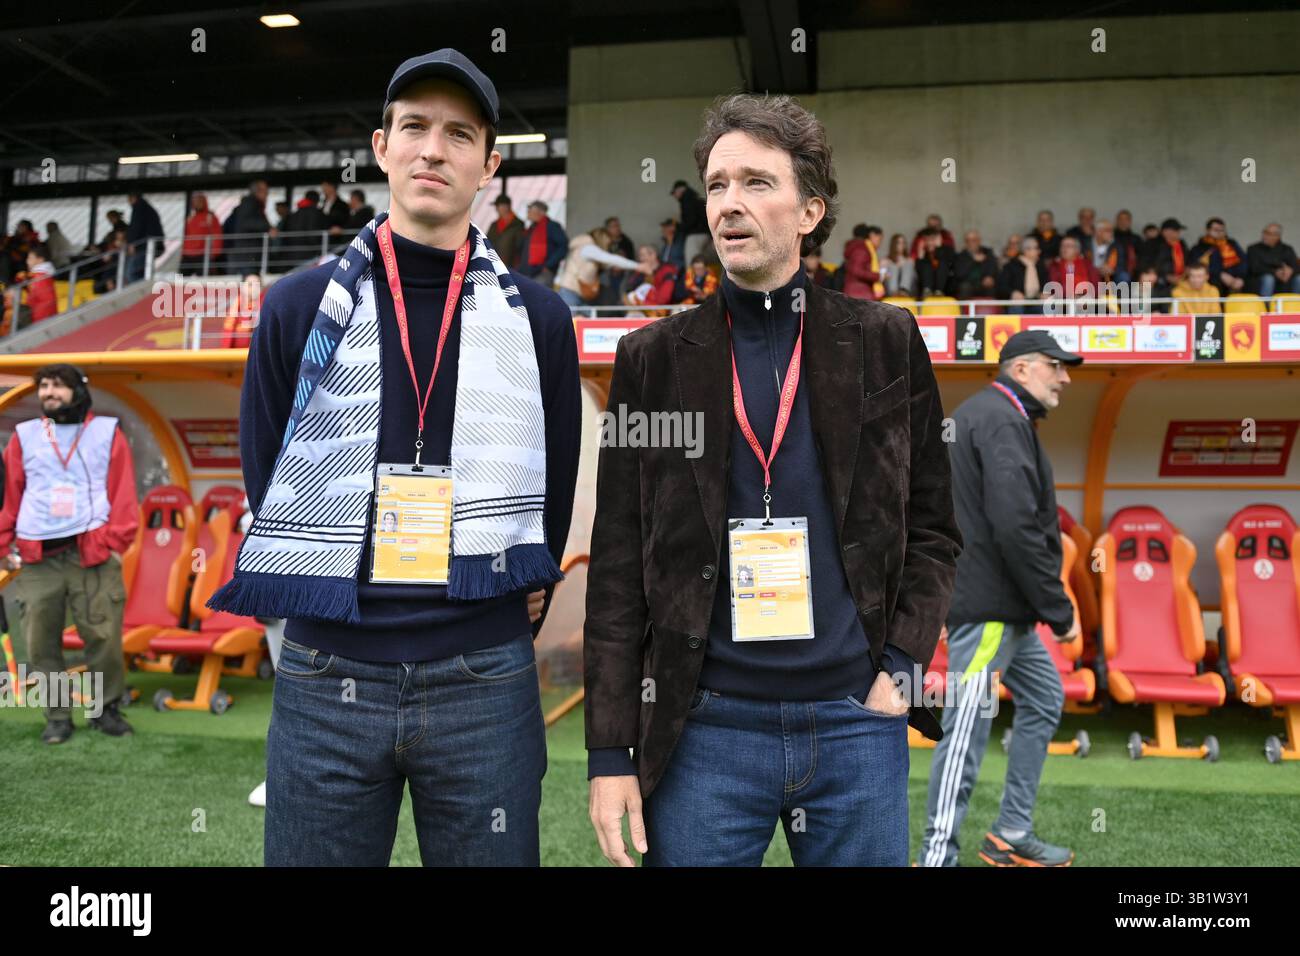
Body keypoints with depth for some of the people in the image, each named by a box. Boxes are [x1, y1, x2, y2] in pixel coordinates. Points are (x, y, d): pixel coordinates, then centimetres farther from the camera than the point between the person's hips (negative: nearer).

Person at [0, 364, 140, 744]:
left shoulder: (107, 432, 7)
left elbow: (122, 493, 2)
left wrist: (116, 542, -5)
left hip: (93, 555, -2)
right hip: (38, 560, 2)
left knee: (104, 639, -3)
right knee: (42, 643, 3)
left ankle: (106, 709, 13)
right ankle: (58, 716, 15)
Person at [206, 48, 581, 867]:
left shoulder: (537, 319, 3)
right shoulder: (301, 305, 4)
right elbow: (266, 479, 8)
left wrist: (511, 611, 9)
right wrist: (332, 596, 6)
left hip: (485, 681, 0)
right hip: (326, 678, 1)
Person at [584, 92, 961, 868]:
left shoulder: (885, 342, 2)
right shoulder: (654, 358, 1)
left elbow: (933, 526, 8)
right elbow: (618, 566, 0)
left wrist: (900, 664, -3)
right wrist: (611, 751, -3)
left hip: (857, 721, 1)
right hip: (703, 730, 0)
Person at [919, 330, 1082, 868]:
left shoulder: (988, 415, 19)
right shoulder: (1003, 421, -14)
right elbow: (1015, 528, -25)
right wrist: (1060, 611, -18)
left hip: (1000, 606, 11)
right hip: (987, 606, -11)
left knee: (1043, 699, 19)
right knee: (968, 730, -7)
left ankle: (1012, 835, 27)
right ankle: (937, 855, 1)